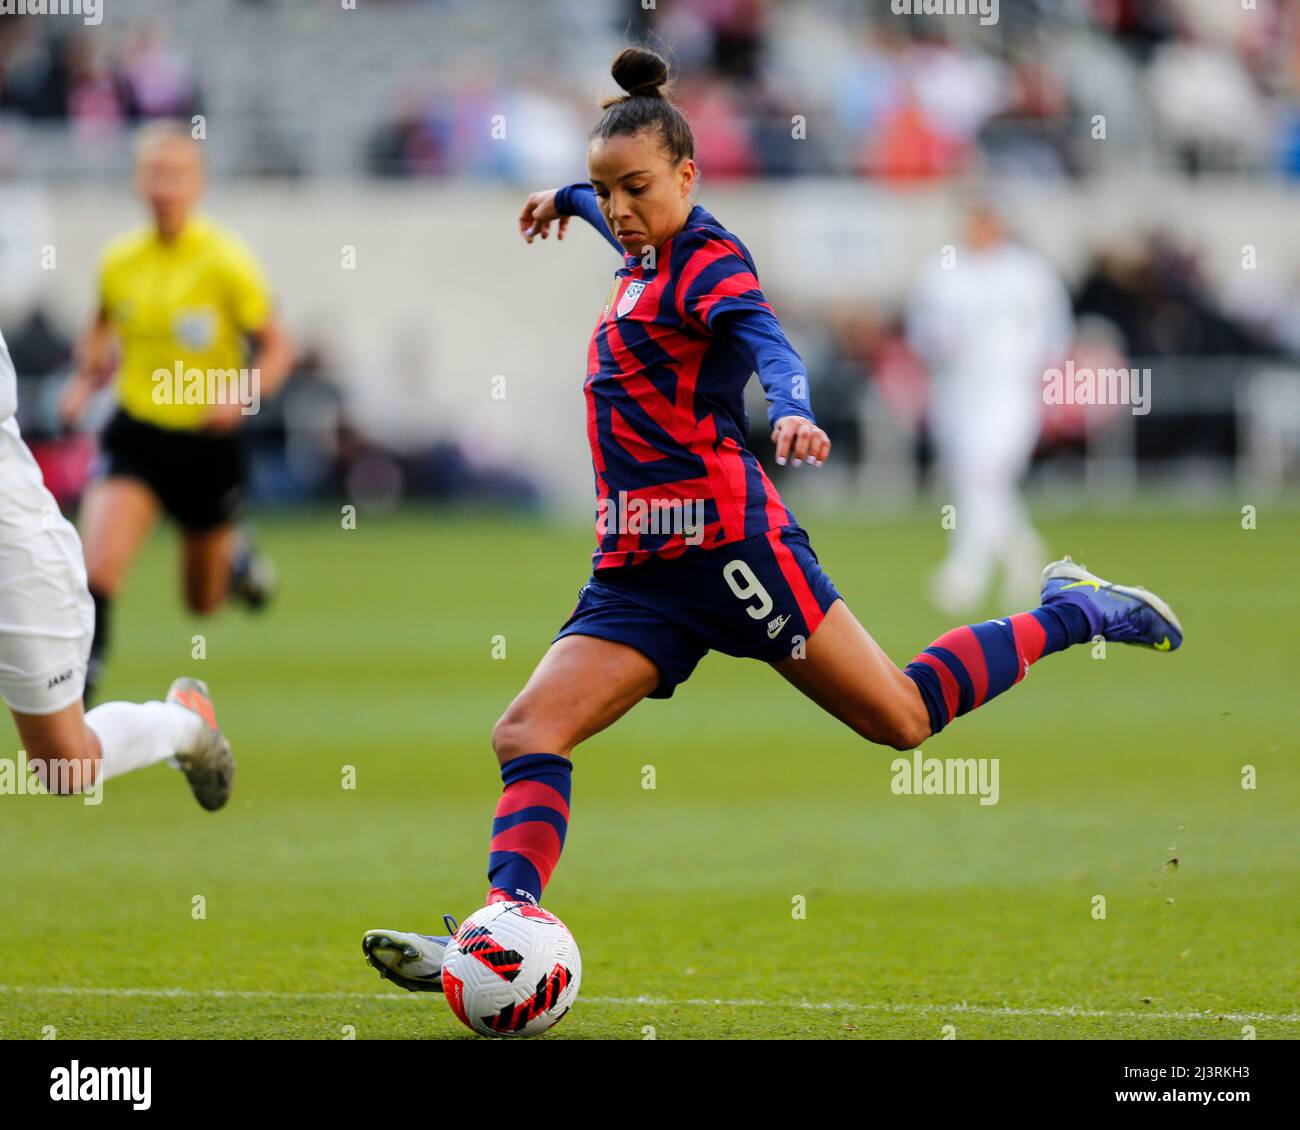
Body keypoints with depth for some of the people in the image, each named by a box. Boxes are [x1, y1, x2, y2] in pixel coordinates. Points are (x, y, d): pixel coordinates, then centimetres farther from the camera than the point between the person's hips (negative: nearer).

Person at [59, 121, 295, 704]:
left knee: (202, 599, 14)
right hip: (135, 431, 2)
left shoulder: (227, 262, -13)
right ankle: (79, 682, -16)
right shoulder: (119, 260, -2)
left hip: (207, 442, -2)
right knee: (98, 560, -23)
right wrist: (86, 377, 2)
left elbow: (277, 347, -6)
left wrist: (243, 396, -23)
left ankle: (236, 554, 50)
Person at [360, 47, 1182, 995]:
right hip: (638, 564, 8)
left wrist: (794, 413, -50)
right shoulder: (649, 257, 14)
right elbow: (626, 216, 41)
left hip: (725, 540, -8)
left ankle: (1074, 613, 19)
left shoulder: (706, 260, -9)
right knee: (528, 732, -10)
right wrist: (569, 199, 59)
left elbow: (766, 342, -30)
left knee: (903, 718, -1)